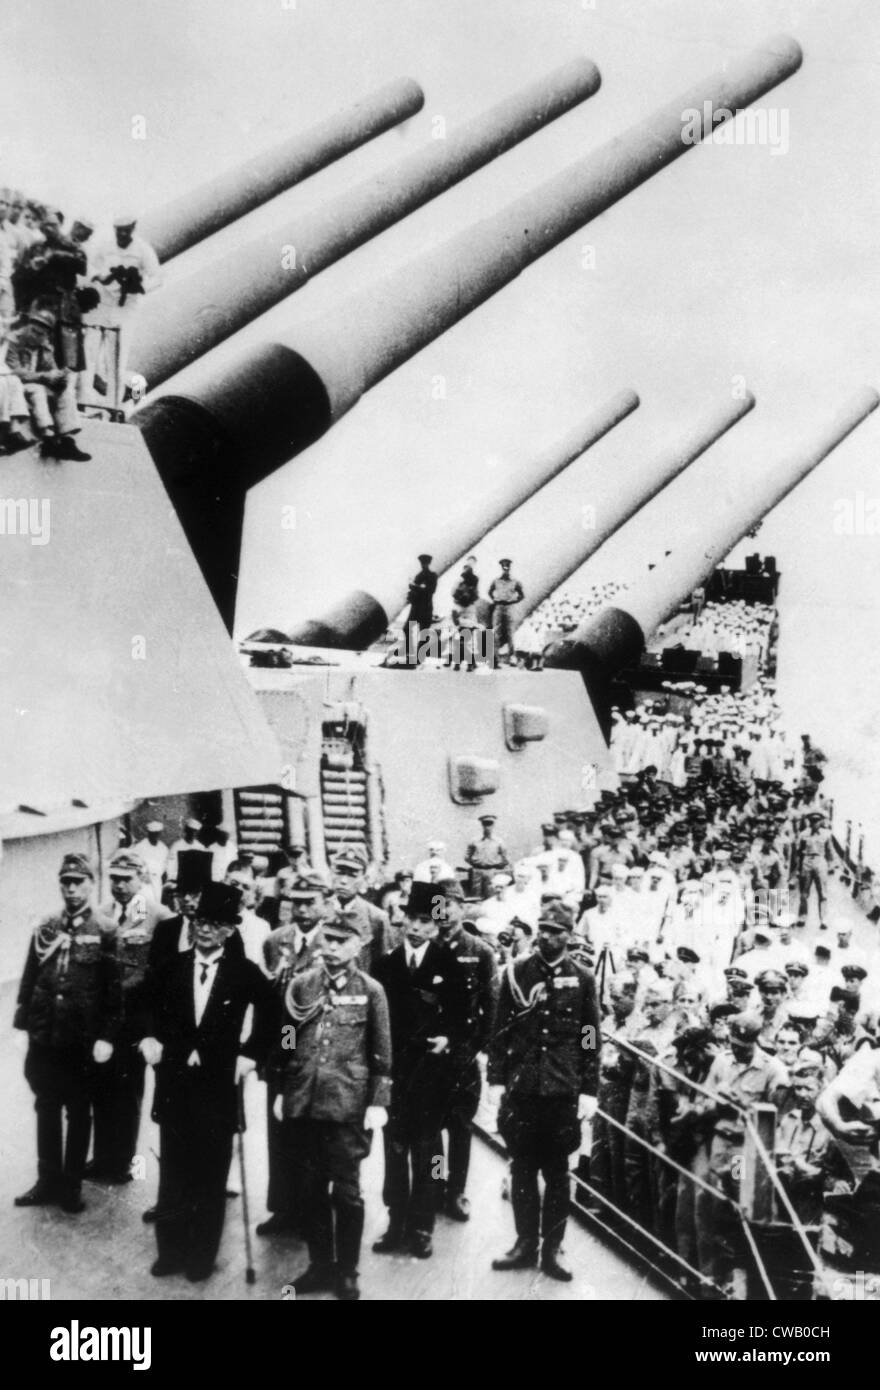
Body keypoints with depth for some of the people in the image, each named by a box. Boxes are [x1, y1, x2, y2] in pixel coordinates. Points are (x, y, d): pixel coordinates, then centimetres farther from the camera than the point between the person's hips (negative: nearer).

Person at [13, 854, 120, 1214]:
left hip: (82, 1041, -4)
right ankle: (48, 1180, 27)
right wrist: (24, 1020, 3)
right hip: (43, 1037, 4)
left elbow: (114, 990, -9)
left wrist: (106, 1037, -13)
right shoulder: (45, 928, 5)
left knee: (79, 1114, 9)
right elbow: (29, 979, 8)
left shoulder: (105, 932, -7)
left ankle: (72, 1186, 20)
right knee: (46, 1110, 14)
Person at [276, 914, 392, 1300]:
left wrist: (379, 1102, -6)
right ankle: (321, 1264, 26)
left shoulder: (370, 991, -3)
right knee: (311, 1187, 12)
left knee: (346, 1191, 3)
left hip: (348, 1104, -3)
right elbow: (286, 1041, 11)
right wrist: (281, 1091, 9)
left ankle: (347, 1272, 16)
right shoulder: (300, 985, 5)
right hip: (304, 1101, 3)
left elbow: (381, 1053, -1)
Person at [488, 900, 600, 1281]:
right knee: (522, 1169, 8)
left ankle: (552, 1249, 18)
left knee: (557, 1171, 8)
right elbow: (500, 1028, 4)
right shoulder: (516, 972, 3)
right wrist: (497, 1078, 0)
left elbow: (591, 1038, 3)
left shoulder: (581, 978, 2)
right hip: (520, 1086, 1)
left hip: (563, 1089, -1)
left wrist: (589, 1090, -1)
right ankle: (525, 1244, 20)